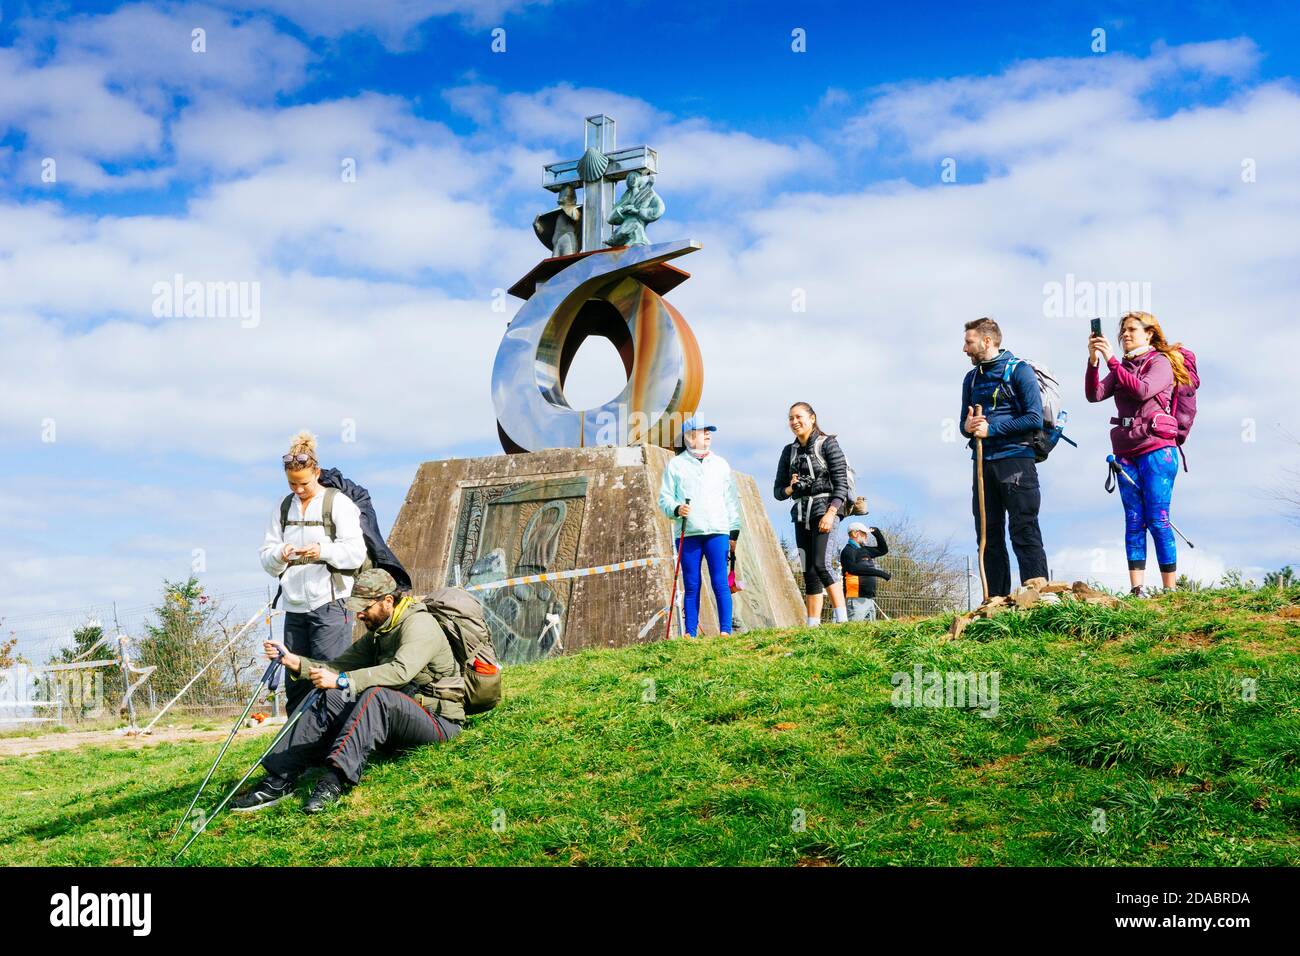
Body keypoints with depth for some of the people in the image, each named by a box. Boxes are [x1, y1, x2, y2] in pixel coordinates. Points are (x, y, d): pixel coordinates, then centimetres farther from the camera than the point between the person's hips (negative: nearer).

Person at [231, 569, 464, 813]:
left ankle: (336, 780, -40)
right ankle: (279, 780, -13)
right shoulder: (378, 633, 15)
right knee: (328, 700, -9)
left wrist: (342, 681, -35)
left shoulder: (420, 623, -14)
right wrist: (294, 662, -6)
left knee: (376, 695, -35)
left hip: (439, 720, -8)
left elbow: (401, 670, -31)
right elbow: (338, 666, 9)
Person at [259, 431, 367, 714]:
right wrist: (279, 554, -10)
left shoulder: (338, 503, 0)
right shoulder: (283, 507, 15)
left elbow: (357, 552, -7)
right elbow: (266, 559, 12)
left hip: (330, 603, -5)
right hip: (294, 606, 5)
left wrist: (324, 550, -23)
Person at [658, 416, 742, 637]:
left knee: (720, 583, -7)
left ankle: (725, 630, -5)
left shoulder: (721, 464, 16)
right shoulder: (675, 465, 10)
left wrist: (734, 533, 9)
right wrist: (676, 509, -14)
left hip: (717, 532, 1)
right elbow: (664, 498, 8)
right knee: (691, 585, 1)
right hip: (688, 534, -1)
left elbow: (731, 500, 16)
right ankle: (690, 633, 5)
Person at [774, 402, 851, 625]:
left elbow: (841, 484, -7)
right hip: (801, 515, 6)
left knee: (821, 565, -21)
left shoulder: (827, 444, -1)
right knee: (809, 573, 3)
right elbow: (778, 490, 16)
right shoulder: (789, 451, 15)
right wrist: (790, 489, -7)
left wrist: (830, 513, -18)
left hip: (824, 509, -6)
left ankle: (842, 619, -19)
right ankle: (812, 627, 3)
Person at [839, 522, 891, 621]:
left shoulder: (864, 550, 20)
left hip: (869, 599, 9)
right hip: (857, 600, -9)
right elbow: (853, 568, -26)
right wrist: (879, 573, -28)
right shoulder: (848, 551, -7)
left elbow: (883, 549, 35)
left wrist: (877, 532, 20)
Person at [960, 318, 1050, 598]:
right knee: (988, 536, 5)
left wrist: (991, 428, -12)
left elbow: (1035, 418, -10)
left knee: (1024, 532, -9)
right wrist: (968, 426, -4)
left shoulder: (1019, 370, -1)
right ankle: (996, 603, 9)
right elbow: (965, 423, 20)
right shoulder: (971, 378, 18)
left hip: (1015, 459, -6)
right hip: (983, 463, 6)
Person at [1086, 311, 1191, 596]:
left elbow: (1143, 390, -19)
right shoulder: (1122, 368, 16)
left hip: (1156, 449, -5)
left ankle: (1170, 591, -5)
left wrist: (1111, 359, -17)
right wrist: (1093, 360, -11)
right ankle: (1136, 591, -1)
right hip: (1126, 452, 5)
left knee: (1157, 520, -8)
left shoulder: (1161, 363, 1)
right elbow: (1094, 394, 2)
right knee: (1134, 522, 1)